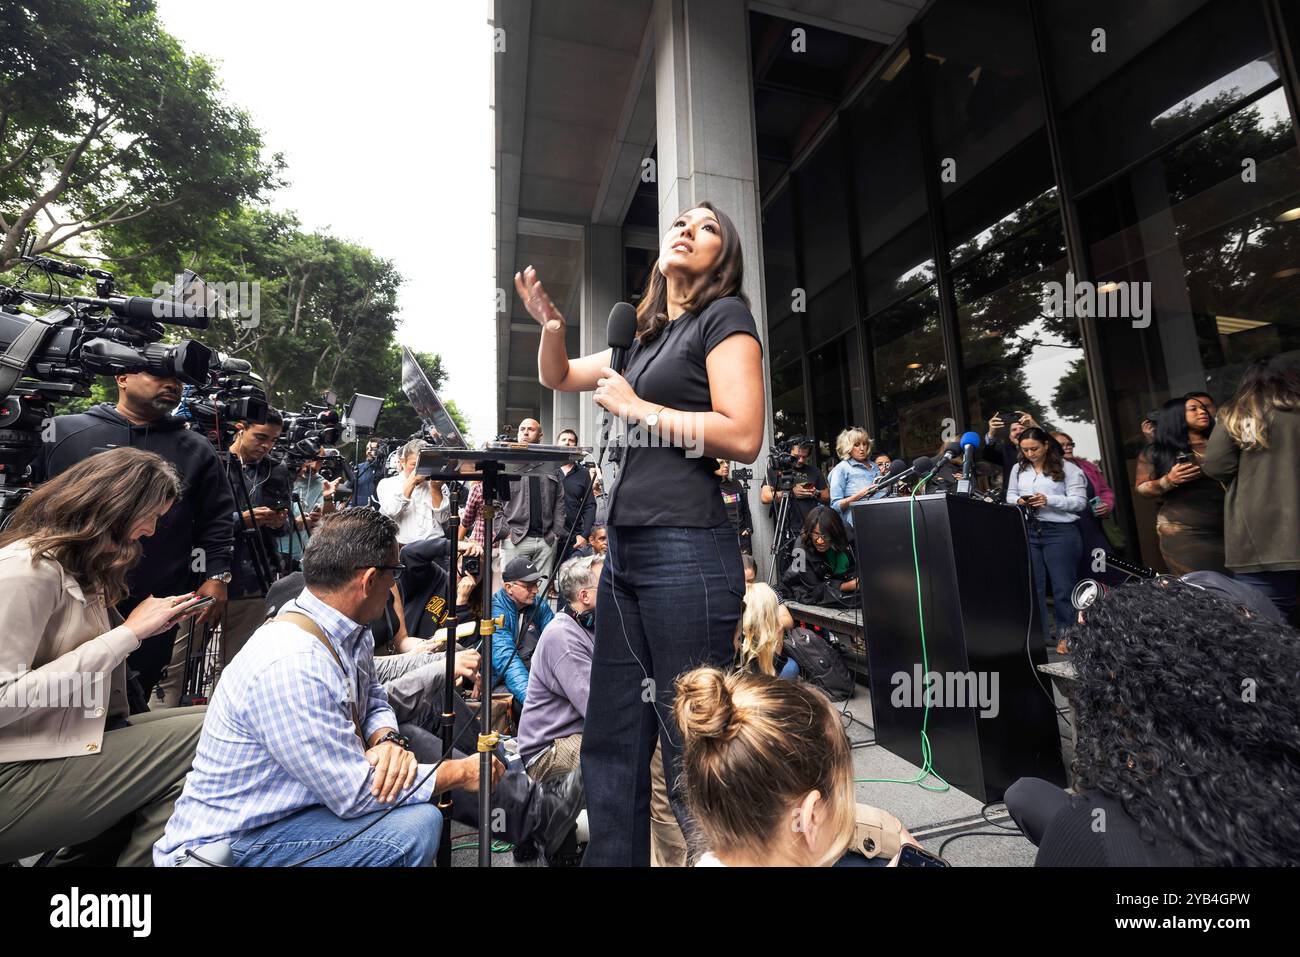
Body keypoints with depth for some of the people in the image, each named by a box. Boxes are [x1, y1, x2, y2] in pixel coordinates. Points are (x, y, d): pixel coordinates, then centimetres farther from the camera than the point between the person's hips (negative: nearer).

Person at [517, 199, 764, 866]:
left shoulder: (725, 315, 2)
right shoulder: (647, 338, 22)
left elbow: (743, 436, -12)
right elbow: (558, 378, 30)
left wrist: (638, 409, -6)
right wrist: (550, 323, 11)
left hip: (686, 551, -7)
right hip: (626, 550, 8)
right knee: (610, 737, 14)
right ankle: (613, 856, 32)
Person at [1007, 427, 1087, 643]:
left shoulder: (1068, 468, -2)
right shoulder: (1018, 469, 12)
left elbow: (1080, 502, -6)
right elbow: (1010, 495, 18)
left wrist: (1049, 500, -19)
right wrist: (1019, 501, -4)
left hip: (1060, 531, -4)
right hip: (1027, 531, 4)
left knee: (1063, 586, 2)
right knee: (1033, 585, 6)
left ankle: (1067, 637, 14)